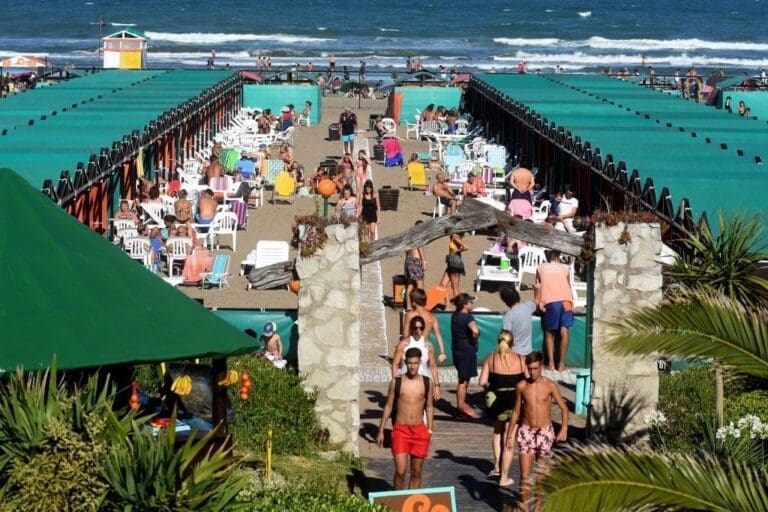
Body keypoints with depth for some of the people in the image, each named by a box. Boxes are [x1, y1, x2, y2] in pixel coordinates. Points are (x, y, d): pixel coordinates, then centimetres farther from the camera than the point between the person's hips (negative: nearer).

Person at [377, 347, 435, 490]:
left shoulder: (427, 383, 4)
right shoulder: (396, 382, -1)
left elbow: (429, 407, 12)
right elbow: (388, 406, 5)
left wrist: (429, 430, 7)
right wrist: (381, 431, 5)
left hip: (420, 431, 2)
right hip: (400, 430, -2)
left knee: (416, 472, 7)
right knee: (400, 471, -10)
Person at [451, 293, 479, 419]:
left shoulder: (455, 315, 7)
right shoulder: (467, 317, -19)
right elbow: (475, 331, -36)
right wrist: (474, 339, -15)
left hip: (457, 350, 8)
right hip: (467, 350, -8)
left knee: (463, 379, 20)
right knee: (464, 380, 0)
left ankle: (461, 405, 29)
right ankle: (461, 408, 5)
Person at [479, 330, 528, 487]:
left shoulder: (491, 358, -5)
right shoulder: (521, 360, -7)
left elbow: (482, 381, -9)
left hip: (496, 401, 1)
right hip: (515, 402, -1)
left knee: (498, 431, 28)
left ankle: (497, 466, 25)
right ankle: (504, 477, 10)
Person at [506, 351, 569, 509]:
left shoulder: (550, 386, -7)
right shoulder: (521, 386, -2)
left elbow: (564, 408, -1)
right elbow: (516, 411, 8)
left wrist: (564, 429, -15)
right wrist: (509, 435, 8)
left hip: (545, 432, -1)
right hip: (526, 432, 1)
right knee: (525, 475, -6)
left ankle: (538, 506, 22)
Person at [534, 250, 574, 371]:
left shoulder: (541, 268, 17)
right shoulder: (565, 268, 19)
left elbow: (538, 286, 15)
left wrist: (537, 302, 22)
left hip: (550, 302, -1)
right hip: (566, 301, 1)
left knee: (549, 333, 8)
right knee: (564, 332, -1)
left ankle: (551, 363, 2)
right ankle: (561, 363, -3)